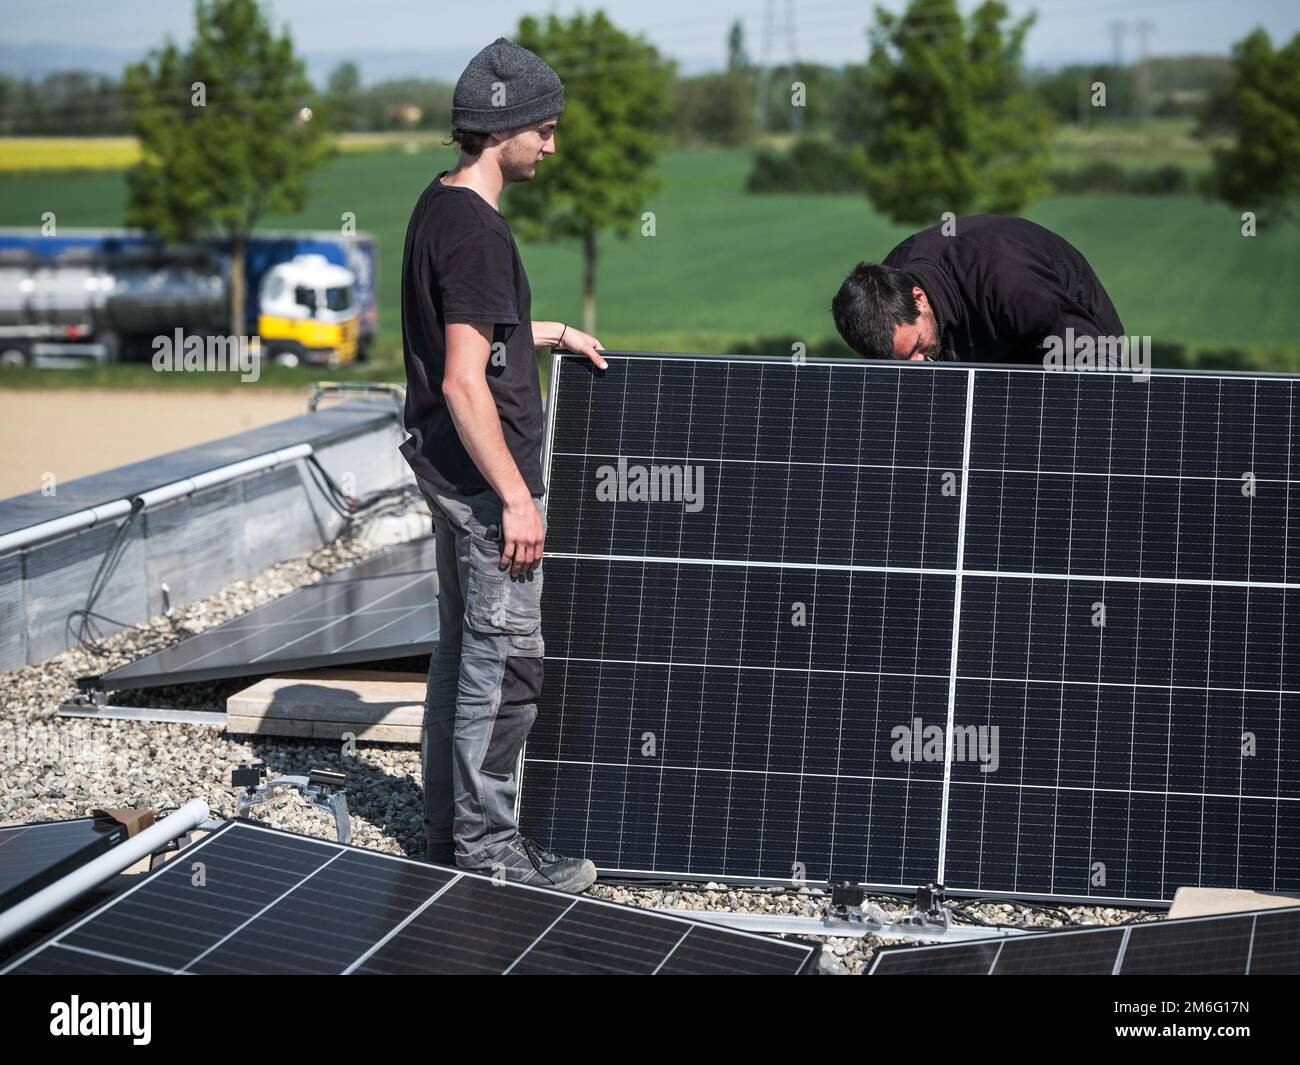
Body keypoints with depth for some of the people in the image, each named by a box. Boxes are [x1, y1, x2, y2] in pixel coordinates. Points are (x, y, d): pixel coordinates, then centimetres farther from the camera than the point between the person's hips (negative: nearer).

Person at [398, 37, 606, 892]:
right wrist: (516, 497, -22)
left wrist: (549, 333, 28)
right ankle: (486, 843, 2)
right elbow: (463, 382, -23)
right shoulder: (476, 232, -20)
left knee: (461, 647, 16)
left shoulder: (438, 207, 10)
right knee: (506, 659, -4)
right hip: (484, 472, -10)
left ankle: (450, 824, 25)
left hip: (450, 468, 10)